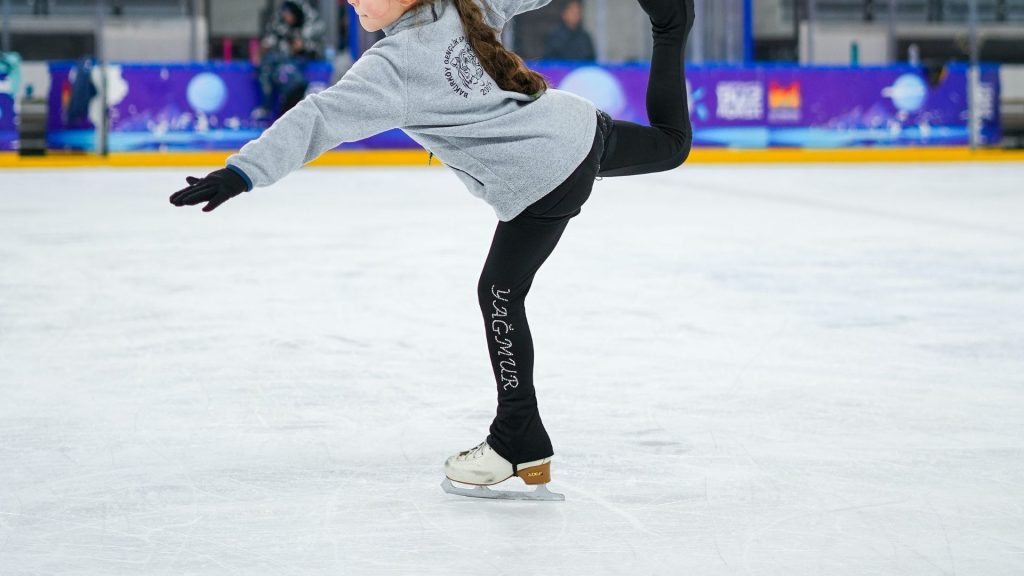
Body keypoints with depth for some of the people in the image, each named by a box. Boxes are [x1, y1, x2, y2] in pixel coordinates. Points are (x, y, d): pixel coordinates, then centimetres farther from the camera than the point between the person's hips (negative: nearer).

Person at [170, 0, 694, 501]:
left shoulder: (393, 67, -23)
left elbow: (321, 119, -30)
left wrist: (243, 172, -36)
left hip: (545, 183, -7)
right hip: (581, 126, 7)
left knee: (500, 294, 4)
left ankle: (521, 447, 11)